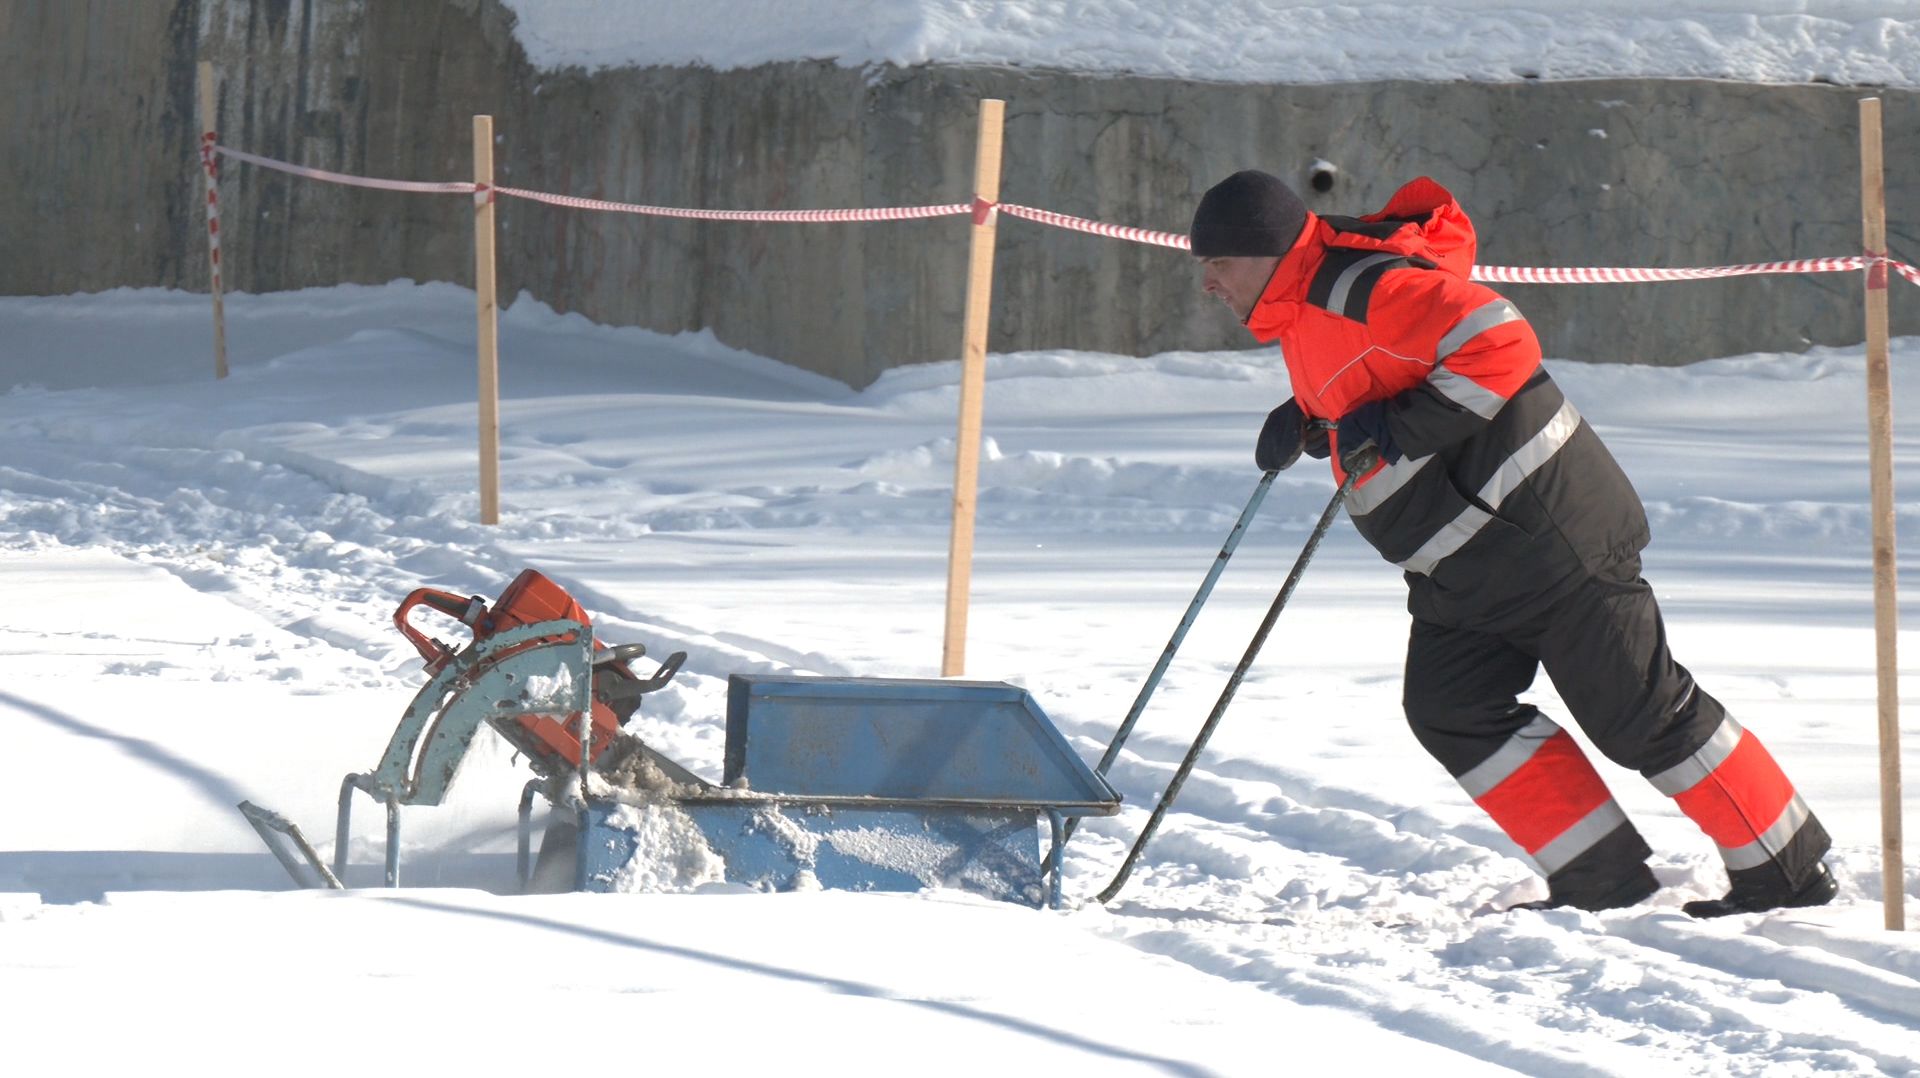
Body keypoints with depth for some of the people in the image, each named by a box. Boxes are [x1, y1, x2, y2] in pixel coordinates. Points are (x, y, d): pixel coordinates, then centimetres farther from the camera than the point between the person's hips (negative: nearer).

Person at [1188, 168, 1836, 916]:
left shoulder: (1361, 287, -21)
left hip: (1544, 533, -10)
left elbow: (1500, 345, -29)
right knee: (1451, 712, 1)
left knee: (1642, 714, -5)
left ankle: (1787, 871, 7)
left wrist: (1398, 428, -25)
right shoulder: (1303, 308, 11)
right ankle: (1601, 880, 5)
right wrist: (1307, 422, 10)